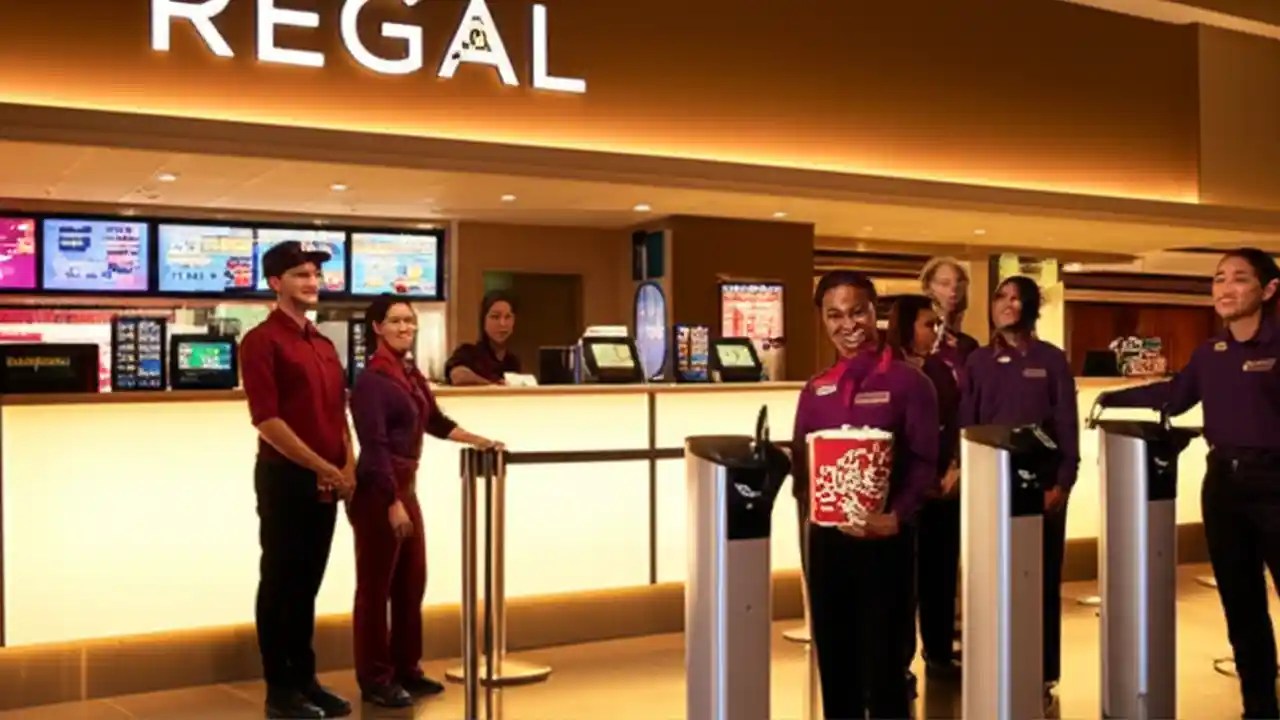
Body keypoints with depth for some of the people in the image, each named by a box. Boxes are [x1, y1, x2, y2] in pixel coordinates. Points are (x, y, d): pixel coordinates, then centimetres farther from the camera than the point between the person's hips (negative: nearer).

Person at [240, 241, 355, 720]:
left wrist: (347, 466, 1)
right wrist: (322, 467, -15)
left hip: (327, 480, 7)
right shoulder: (262, 341, -8)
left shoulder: (324, 345, 16)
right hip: (285, 478, -7)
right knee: (279, 584, 2)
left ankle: (305, 680, 22)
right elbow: (266, 420, -16)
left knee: (308, 584, 13)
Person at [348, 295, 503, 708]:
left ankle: (406, 669, 24)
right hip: (378, 493, -9)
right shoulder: (372, 379, -14)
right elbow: (375, 447, -18)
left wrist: (479, 442, 24)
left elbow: (435, 422, 25)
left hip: (406, 488, 9)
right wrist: (393, 503, -21)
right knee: (376, 588, 0)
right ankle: (375, 678, 10)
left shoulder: (411, 373, 12)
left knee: (412, 584, 13)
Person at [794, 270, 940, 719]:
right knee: (834, 658, 11)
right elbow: (800, 460, 10)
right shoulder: (816, 390, 10)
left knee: (882, 659, 2)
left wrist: (898, 515, -24)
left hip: (884, 538, -4)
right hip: (827, 536, 5)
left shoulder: (907, 381, -4)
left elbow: (925, 461, -9)